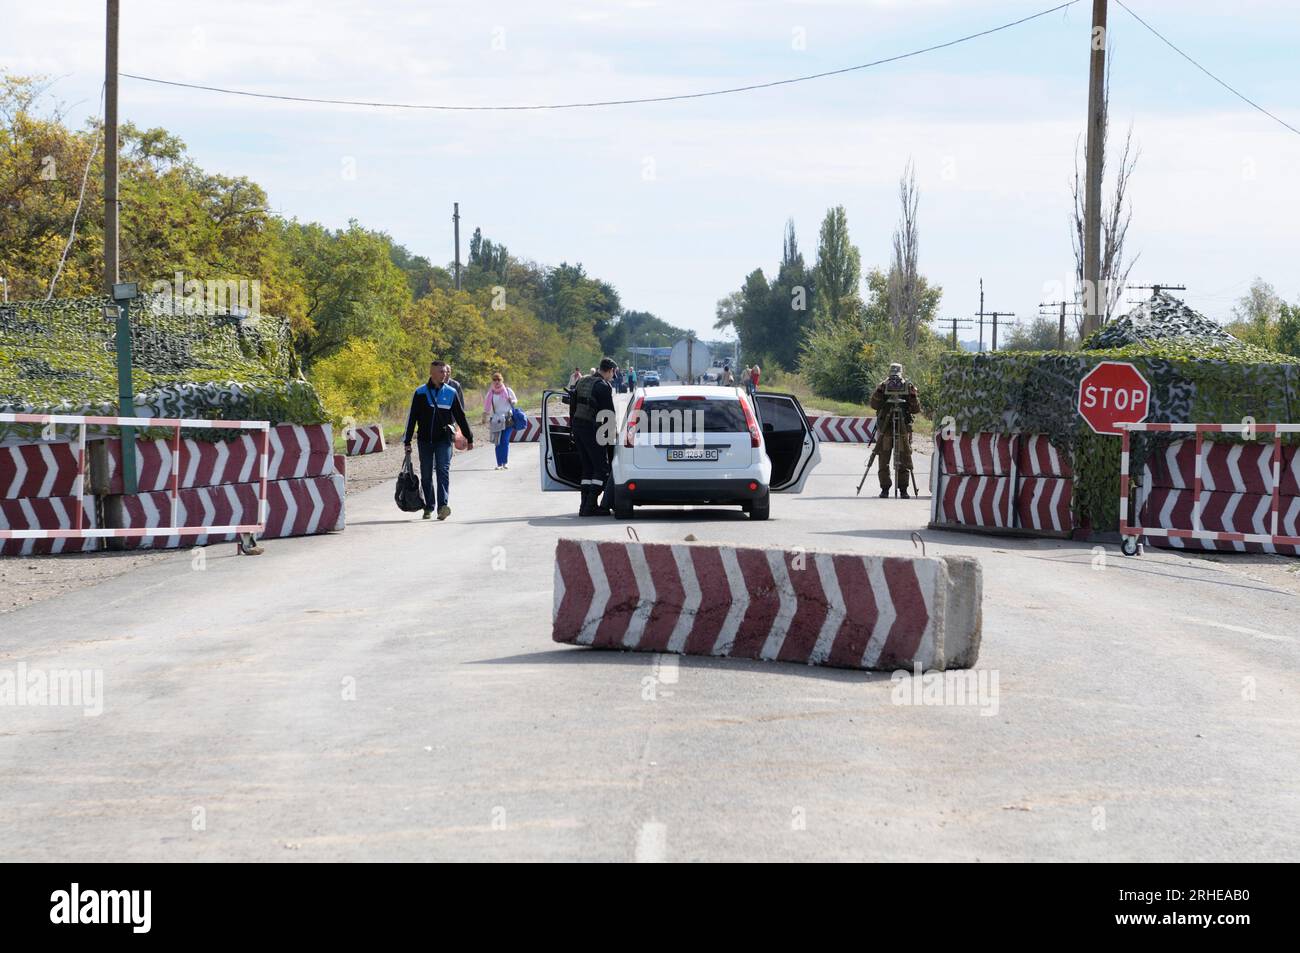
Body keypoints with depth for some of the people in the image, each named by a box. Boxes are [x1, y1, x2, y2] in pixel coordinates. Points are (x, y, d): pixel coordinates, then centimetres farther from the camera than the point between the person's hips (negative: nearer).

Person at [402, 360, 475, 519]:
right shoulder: (420, 393, 0)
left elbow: (460, 416, 10)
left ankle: (443, 505, -23)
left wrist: (469, 438, 12)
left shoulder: (450, 392, 3)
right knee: (426, 475, 7)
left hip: (444, 439, -1)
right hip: (425, 439, 1)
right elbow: (412, 418, 3)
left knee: (443, 470, -14)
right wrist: (407, 441, 0)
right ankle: (429, 507, 17)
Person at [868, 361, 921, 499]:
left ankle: (903, 489, 6)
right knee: (884, 459, 2)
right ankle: (884, 488, 10)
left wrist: (913, 396, -15)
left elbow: (916, 409, 1)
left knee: (904, 461, 0)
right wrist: (878, 392, -20)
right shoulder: (883, 386, 2)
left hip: (903, 427, 0)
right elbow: (874, 405, -7)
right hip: (885, 427, 0)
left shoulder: (908, 386, 3)